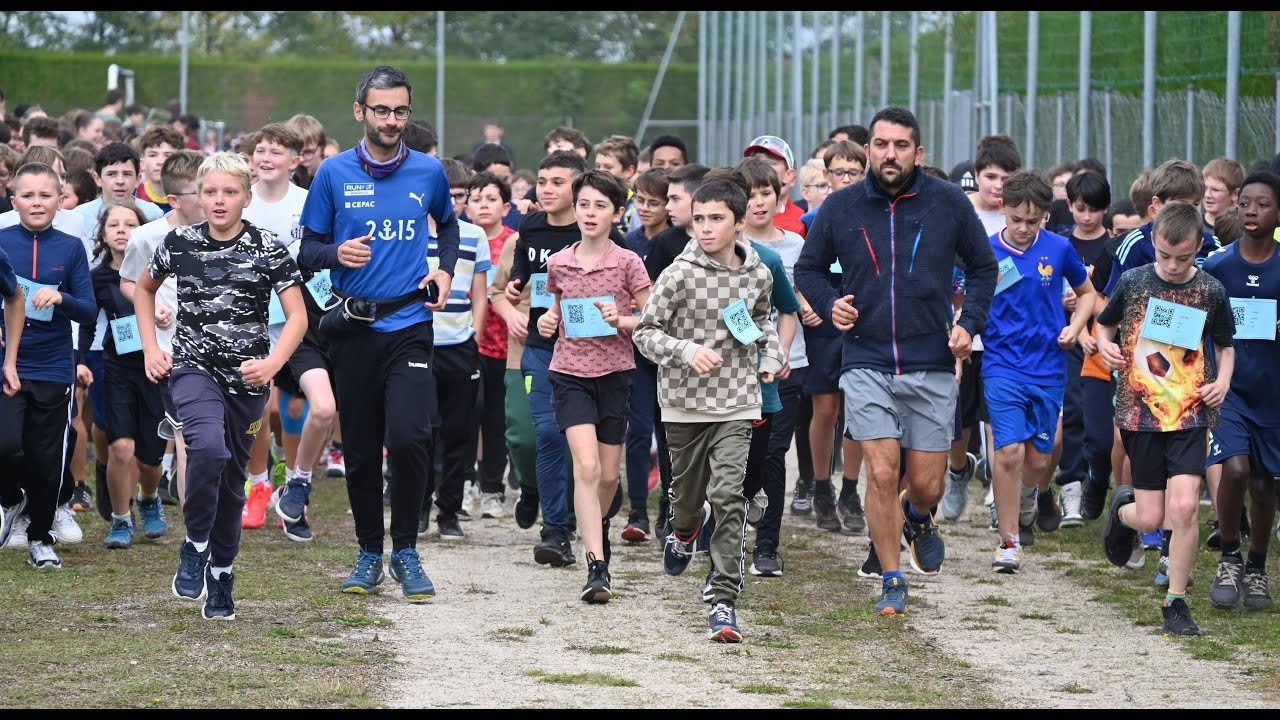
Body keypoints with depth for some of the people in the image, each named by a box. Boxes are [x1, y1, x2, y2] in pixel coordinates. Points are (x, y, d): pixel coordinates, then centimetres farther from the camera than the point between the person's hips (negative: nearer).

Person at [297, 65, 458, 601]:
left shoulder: (428, 172, 5)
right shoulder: (334, 174, 1)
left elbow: (448, 224, 26)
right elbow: (307, 250, 5)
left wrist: (445, 271, 9)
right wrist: (336, 253, -16)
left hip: (410, 323, -1)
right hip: (354, 329, 1)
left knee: (409, 437, -17)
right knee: (360, 450, 6)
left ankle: (406, 551, -3)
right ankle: (369, 553, 22)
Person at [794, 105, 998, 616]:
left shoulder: (949, 204, 0)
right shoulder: (841, 208, 1)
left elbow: (983, 266, 12)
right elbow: (808, 268, 15)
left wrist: (970, 323, -2)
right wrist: (829, 305, -4)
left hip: (932, 367, 1)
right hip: (866, 365, 0)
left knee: (927, 485, 4)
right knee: (881, 474, -11)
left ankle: (917, 517, 42)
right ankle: (891, 583, 6)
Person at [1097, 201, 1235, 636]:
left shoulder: (1210, 290, 0)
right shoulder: (1133, 282, 1)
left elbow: (1225, 344, 14)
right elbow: (1105, 324, 16)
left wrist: (1222, 380, -4)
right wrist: (1105, 345, -6)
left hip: (1190, 410, 0)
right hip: (1141, 411, 0)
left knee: (1184, 506, -15)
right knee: (1150, 519, 1)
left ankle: (1176, 602, 0)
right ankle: (1123, 508, 40)